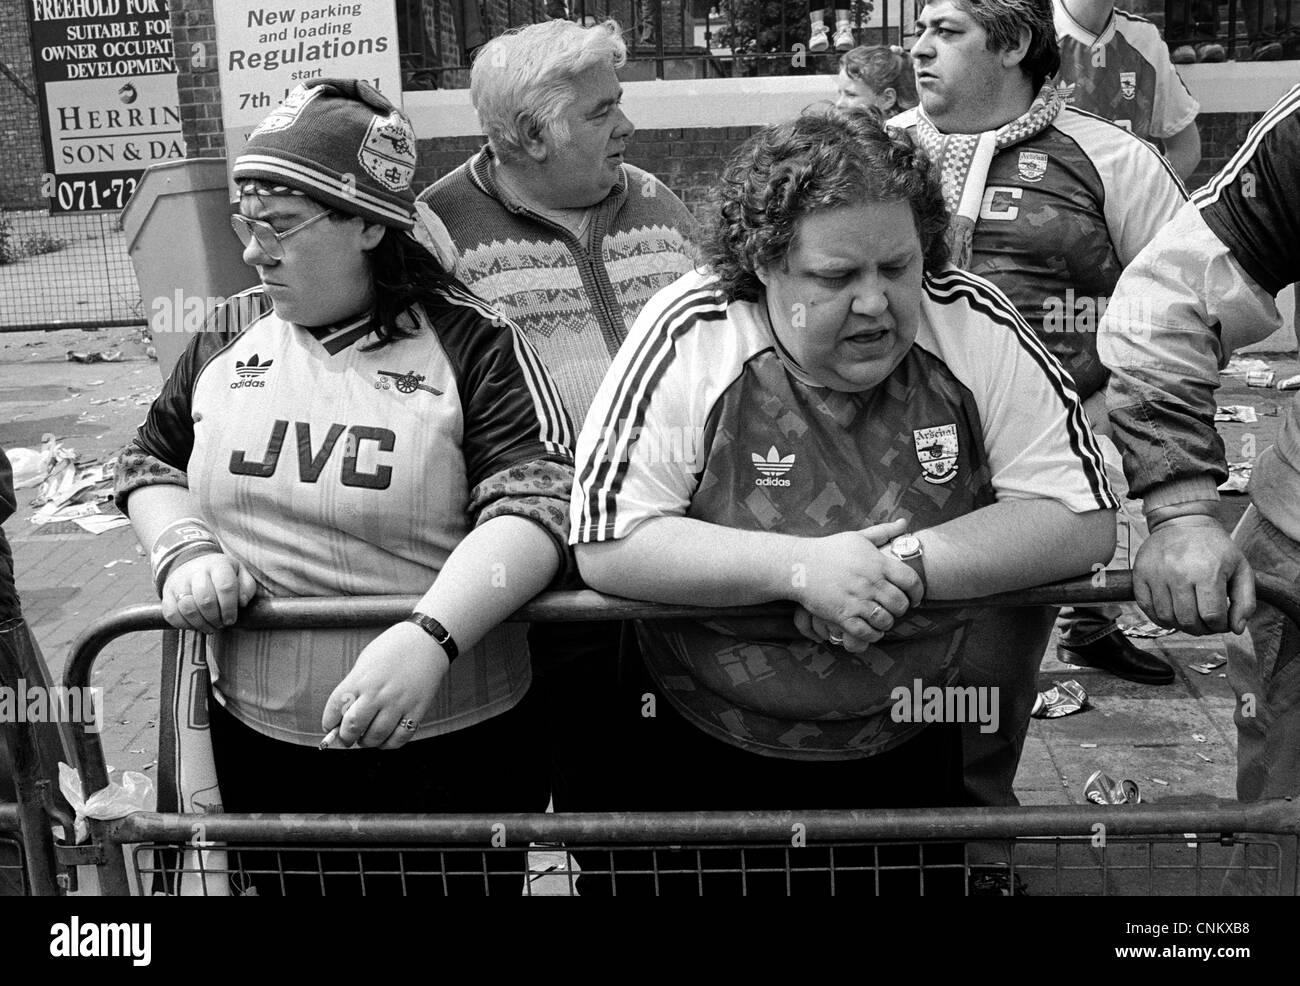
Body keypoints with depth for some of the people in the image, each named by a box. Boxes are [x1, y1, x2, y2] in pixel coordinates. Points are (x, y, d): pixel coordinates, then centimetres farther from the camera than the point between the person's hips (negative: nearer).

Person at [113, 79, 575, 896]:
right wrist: (184, 549, -6)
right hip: (258, 744, 4)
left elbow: (535, 502, -18)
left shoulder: (470, 345, -10)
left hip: (452, 747, -4)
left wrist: (430, 638, -32)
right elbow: (150, 463, 16)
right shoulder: (228, 343, 3)